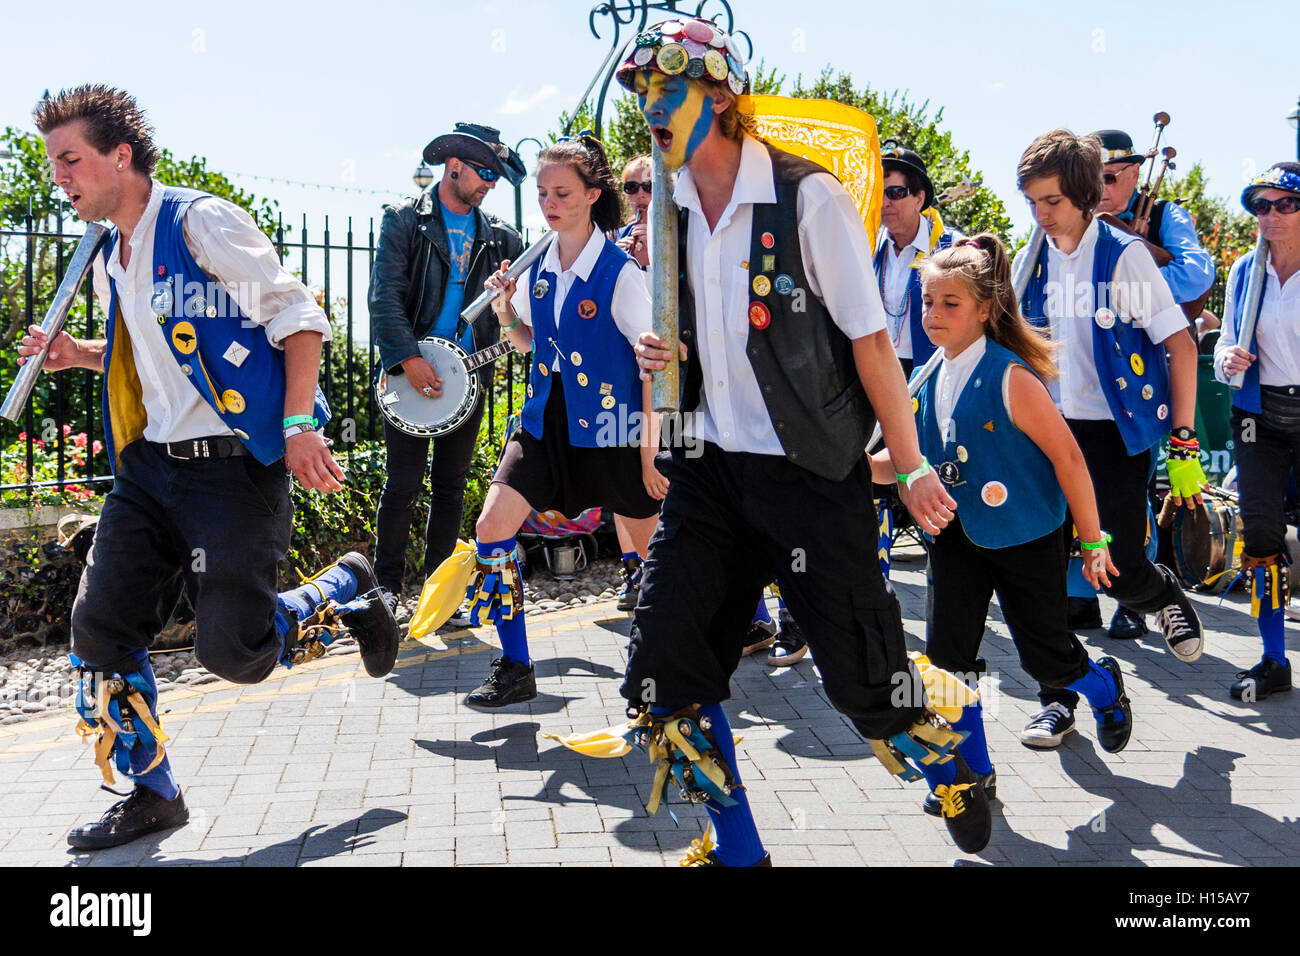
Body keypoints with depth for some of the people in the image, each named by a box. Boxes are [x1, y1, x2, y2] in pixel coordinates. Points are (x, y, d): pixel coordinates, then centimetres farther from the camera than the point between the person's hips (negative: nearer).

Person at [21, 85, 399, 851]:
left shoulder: (200, 221, -8)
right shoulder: (110, 264, 16)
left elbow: (298, 315, -11)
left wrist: (298, 424, -20)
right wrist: (77, 354, 11)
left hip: (234, 467, -8)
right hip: (149, 469, 8)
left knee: (233, 650, -10)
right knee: (99, 628, 2)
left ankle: (346, 591, 19)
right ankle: (151, 793, 19)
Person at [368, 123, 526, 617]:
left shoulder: (497, 235, 11)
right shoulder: (404, 219, -1)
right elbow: (385, 295, -9)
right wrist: (408, 359, -18)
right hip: (411, 370, -4)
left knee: (451, 485, 8)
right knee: (404, 483, -3)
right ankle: (387, 586, 12)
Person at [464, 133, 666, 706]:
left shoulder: (619, 271, -13)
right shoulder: (538, 268, 4)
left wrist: (650, 448, -14)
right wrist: (505, 312, -2)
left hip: (610, 425, -5)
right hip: (546, 418, 5)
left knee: (649, 552, 7)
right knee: (492, 529, -8)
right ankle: (515, 669, 3)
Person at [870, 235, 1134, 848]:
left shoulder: (1010, 377, -19)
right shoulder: (928, 380, 0)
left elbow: (1067, 456, -15)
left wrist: (1093, 542, -12)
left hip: (1027, 538, -5)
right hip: (958, 537, 5)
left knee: (1045, 657, 6)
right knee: (946, 654, -3)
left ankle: (1104, 684, 43)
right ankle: (972, 774, 12)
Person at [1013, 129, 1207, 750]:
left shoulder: (1123, 255, -9)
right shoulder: (1032, 262, 5)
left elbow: (1181, 346, -9)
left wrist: (1183, 445, -13)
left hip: (1117, 432, -4)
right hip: (1050, 429, 4)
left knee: (1120, 572, -7)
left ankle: (1167, 594, 30)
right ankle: (1058, 699, 13)